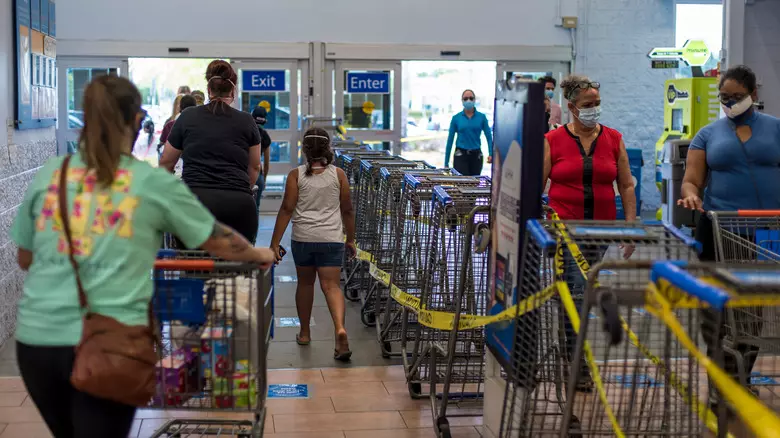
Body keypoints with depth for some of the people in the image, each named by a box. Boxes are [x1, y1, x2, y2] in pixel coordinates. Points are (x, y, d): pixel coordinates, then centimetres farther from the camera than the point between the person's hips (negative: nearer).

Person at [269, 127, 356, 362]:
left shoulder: (296, 175, -2)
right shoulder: (338, 174, 2)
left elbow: (287, 209, -6)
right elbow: (347, 210, 6)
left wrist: (275, 243, -4)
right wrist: (350, 239, 18)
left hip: (303, 238, 0)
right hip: (332, 238, 0)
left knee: (305, 283, 18)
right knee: (331, 285, -3)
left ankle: (305, 333, 30)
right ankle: (340, 328, -27)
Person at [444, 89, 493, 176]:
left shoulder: (481, 117, 3)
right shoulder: (456, 118, 2)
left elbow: (489, 137, -1)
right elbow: (450, 140, 3)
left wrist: (491, 154, -18)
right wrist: (446, 163, 0)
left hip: (476, 155, 2)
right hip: (461, 155, -2)